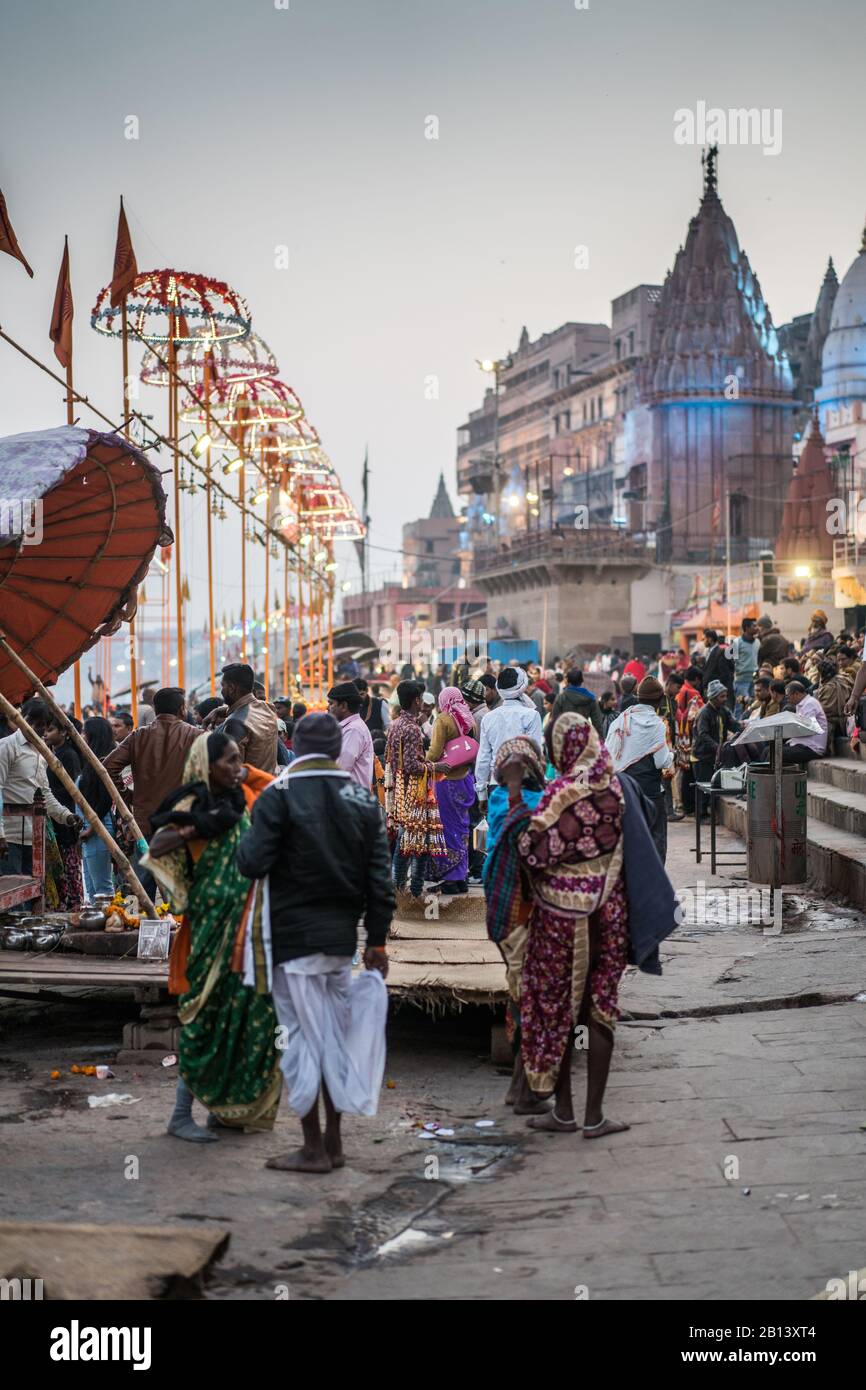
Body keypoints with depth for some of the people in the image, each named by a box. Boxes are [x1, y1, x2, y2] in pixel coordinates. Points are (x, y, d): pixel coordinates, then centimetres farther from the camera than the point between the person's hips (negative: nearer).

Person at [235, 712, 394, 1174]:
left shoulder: (280, 795, -10)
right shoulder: (363, 799, 6)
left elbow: (252, 863, -16)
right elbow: (379, 878, 6)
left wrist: (248, 838, 6)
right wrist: (377, 940, 12)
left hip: (295, 936, -5)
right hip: (343, 935, 5)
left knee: (303, 1036, 2)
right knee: (336, 1035, 13)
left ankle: (313, 1148, 6)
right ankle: (333, 1143, 21)